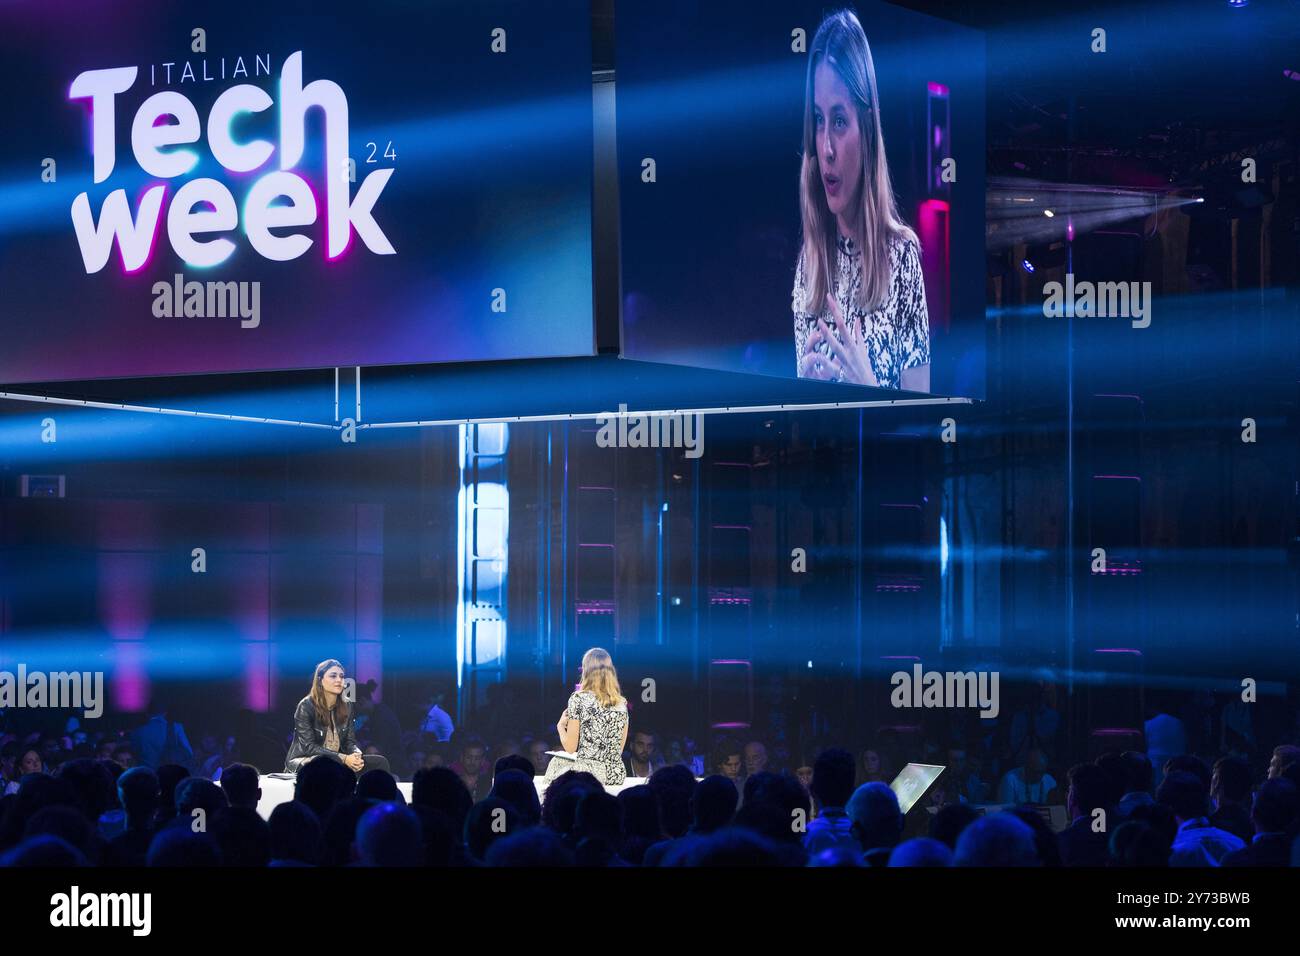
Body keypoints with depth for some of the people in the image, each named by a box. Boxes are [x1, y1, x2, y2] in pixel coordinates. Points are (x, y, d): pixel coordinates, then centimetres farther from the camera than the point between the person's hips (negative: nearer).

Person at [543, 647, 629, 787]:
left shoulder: (579, 699, -7)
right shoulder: (622, 703, 7)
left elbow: (570, 748, -6)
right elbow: (620, 748, 12)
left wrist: (560, 726, 12)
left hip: (587, 775, -5)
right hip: (617, 775, 5)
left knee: (557, 762, 23)